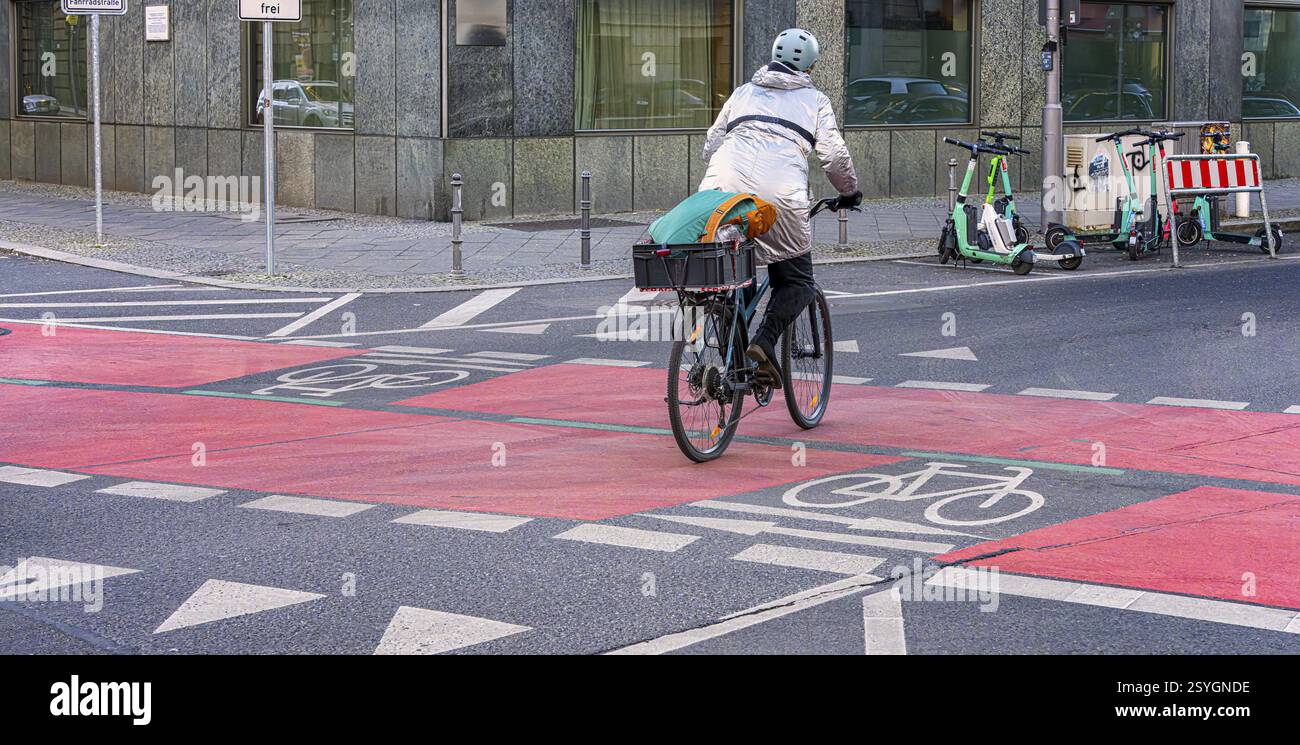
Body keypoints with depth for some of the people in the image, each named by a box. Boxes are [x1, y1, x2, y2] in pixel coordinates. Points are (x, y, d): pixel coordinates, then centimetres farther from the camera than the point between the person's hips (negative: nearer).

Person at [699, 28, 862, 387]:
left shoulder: (744, 92, 29)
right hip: (778, 194, -3)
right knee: (797, 283, 9)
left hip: (722, 186, 3)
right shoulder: (814, 100, 20)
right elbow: (834, 154, 11)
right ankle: (764, 342, -14)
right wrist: (850, 192, 27)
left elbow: (711, 144, 28)